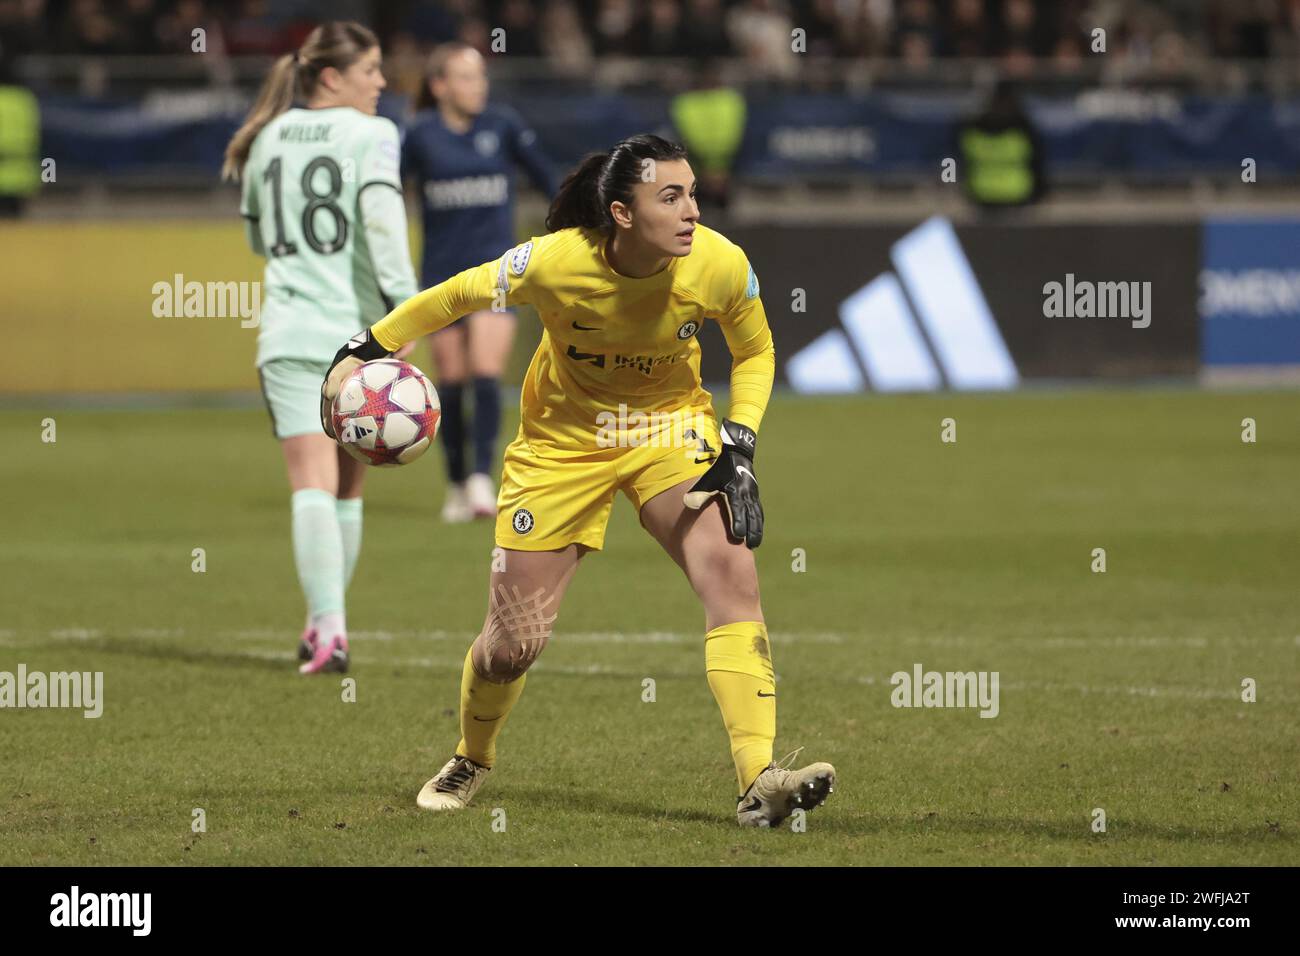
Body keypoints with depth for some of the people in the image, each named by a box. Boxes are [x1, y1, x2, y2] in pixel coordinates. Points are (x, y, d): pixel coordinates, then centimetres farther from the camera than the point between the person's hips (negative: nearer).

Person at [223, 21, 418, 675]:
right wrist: (402, 299, -18)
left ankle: (328, 627, -24)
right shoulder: (370, 135, -3)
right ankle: (326, 619, 21)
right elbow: (382, 214, -18)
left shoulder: (268, 139, 12)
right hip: (359, 330, -2)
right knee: (348, 487, 14)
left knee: (312, 485, -7)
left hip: (289, 334, 2)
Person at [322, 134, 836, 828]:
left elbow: (755, 353, -2)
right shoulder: (556, 262, -28)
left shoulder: (720, 265, -23)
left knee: (732, 573, -26)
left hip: (670, 429, 1)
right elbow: (457, 296, -8)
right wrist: (366, 348, -4)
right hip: (564, 441, -1)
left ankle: (759, 781, -30)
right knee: (513, 644, 3)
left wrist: (739, 445, -15)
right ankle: (471, 761, 37)